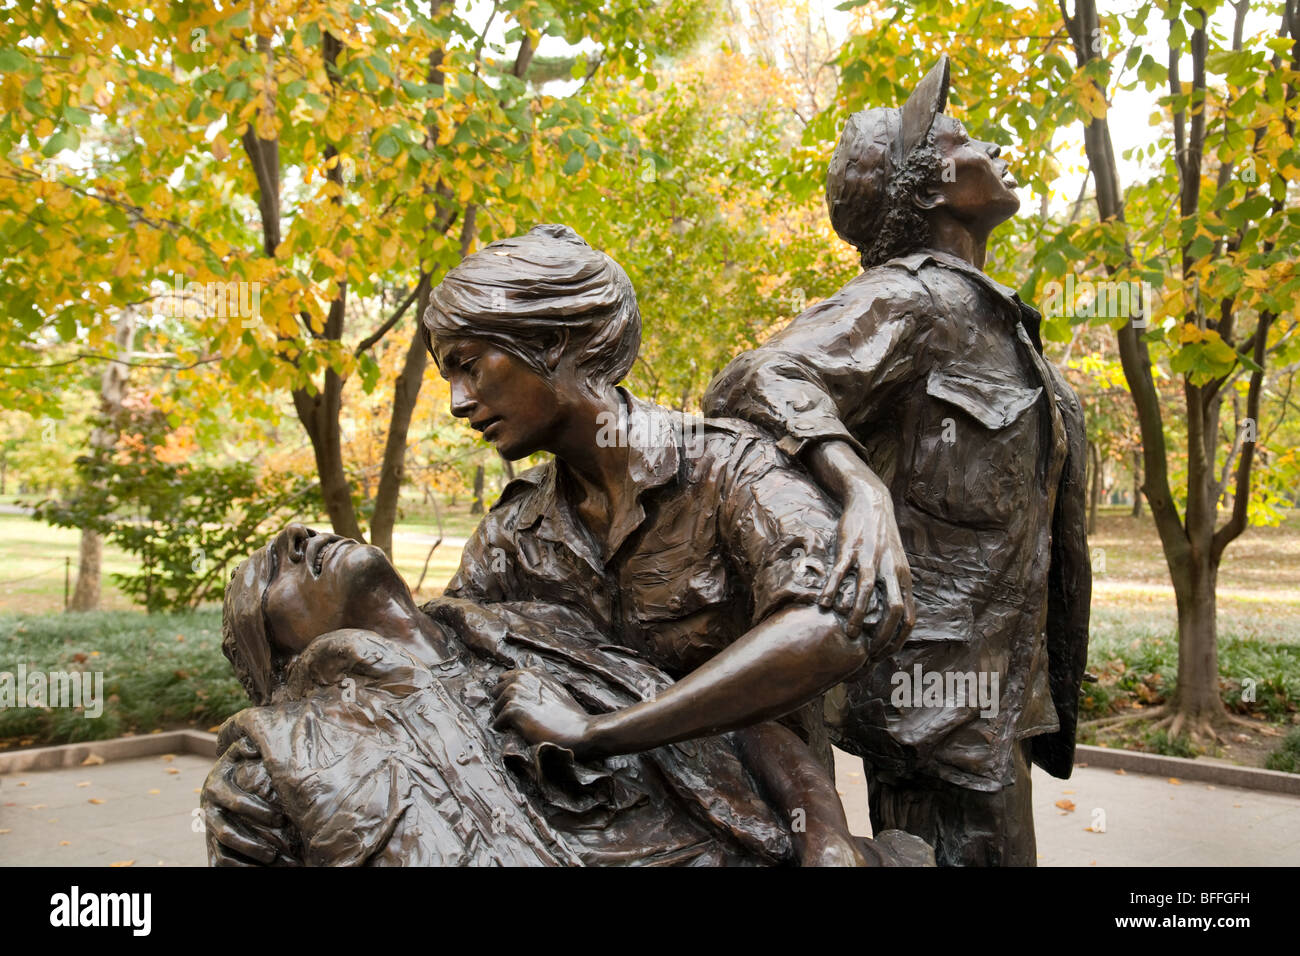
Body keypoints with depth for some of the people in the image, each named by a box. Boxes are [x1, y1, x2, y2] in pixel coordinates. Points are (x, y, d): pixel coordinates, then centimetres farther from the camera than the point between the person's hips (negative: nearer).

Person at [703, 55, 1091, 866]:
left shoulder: (991, 315, 16)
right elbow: (757, 383, -29)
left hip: (997, 674, 9)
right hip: (936, 688, -9)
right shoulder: (912, 297, -13)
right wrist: (860, 487, -46)